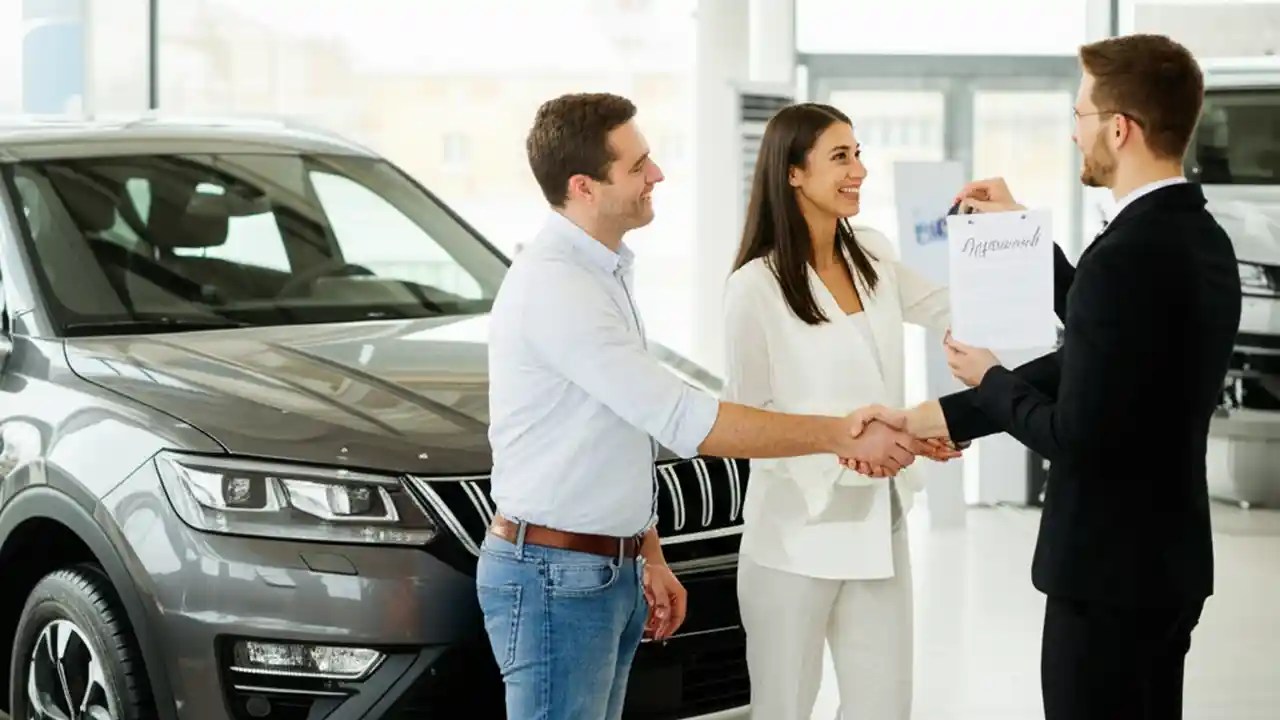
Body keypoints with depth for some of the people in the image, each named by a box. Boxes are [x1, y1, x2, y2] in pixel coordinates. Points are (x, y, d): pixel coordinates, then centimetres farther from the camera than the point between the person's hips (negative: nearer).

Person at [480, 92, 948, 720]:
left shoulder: (603, 273, 11)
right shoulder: (554, 286, -21)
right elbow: (683, 420, -23)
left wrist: (649, 558, 18)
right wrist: (838, 436, -17)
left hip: (612, 570, 9)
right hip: (555, 574, -9)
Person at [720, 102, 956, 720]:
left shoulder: (873, 257, 4)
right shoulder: (756, 286, -14)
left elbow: (953, 311, 17)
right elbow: (743, 418, -9)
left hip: (878, 525, 6)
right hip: (796, 536, -5)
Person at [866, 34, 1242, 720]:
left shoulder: (1126, 256, -23)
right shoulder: (1202, 240, 6)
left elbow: (1077, 437, -21)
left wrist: (990, 382, -3)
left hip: (1108, 571, -9)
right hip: (1172, 558, 9)